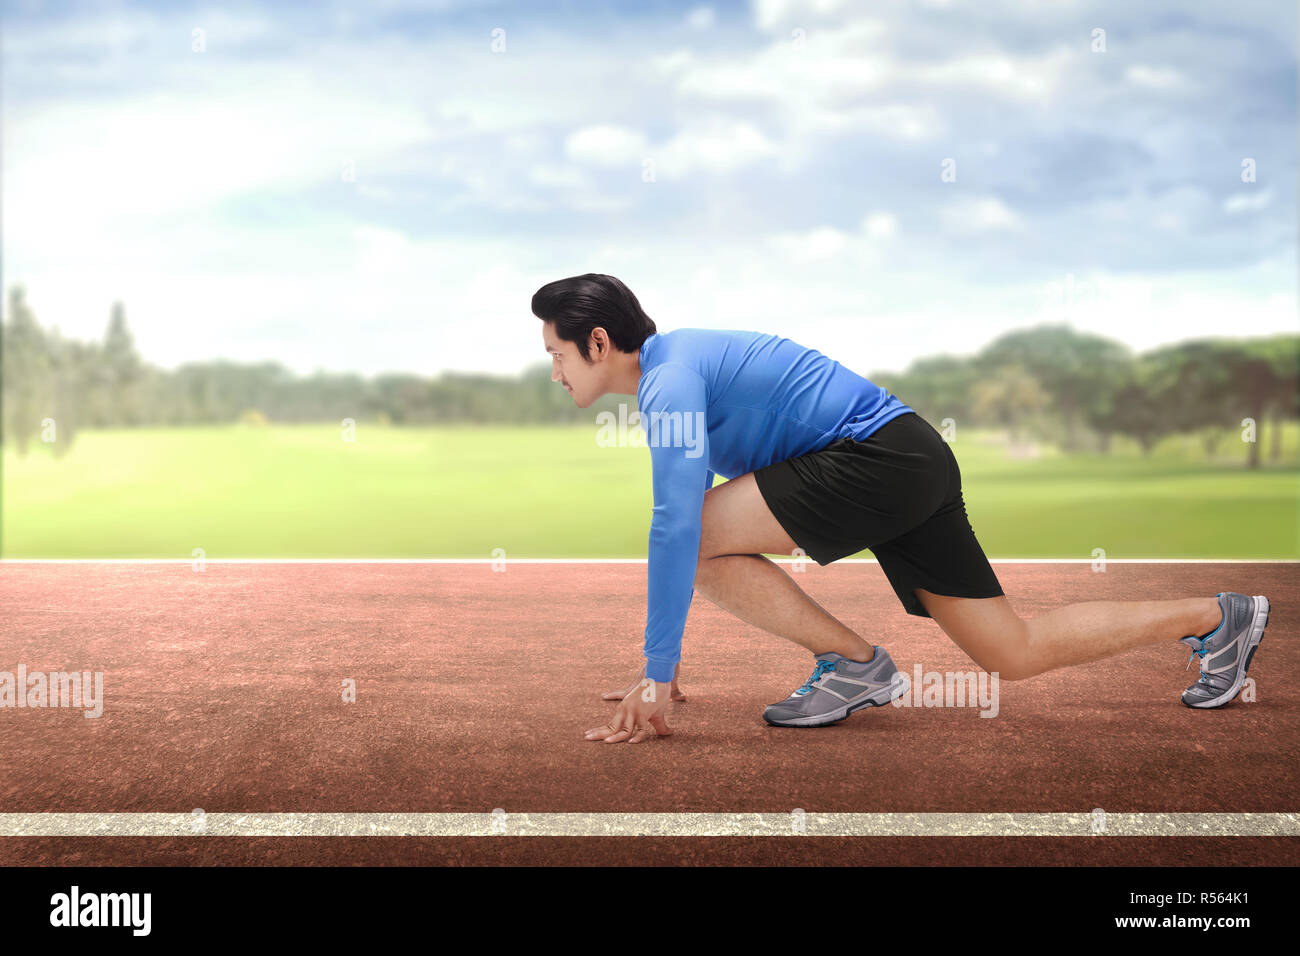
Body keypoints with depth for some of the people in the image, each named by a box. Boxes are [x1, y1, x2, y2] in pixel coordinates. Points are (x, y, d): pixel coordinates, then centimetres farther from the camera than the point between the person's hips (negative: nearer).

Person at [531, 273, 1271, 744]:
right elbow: (681, 519, 24)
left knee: (704, 536, -16)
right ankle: (1221, 617, 22)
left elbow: (676, 525, -24)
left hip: (879, 454, -10)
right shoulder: (674, 374, 17)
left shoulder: (669, 378, -13)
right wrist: (664, 656, 25)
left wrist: (656, 676, -21)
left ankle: (854, 663, -4)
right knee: (1015, 655, 13)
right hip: (916, 465, 10)